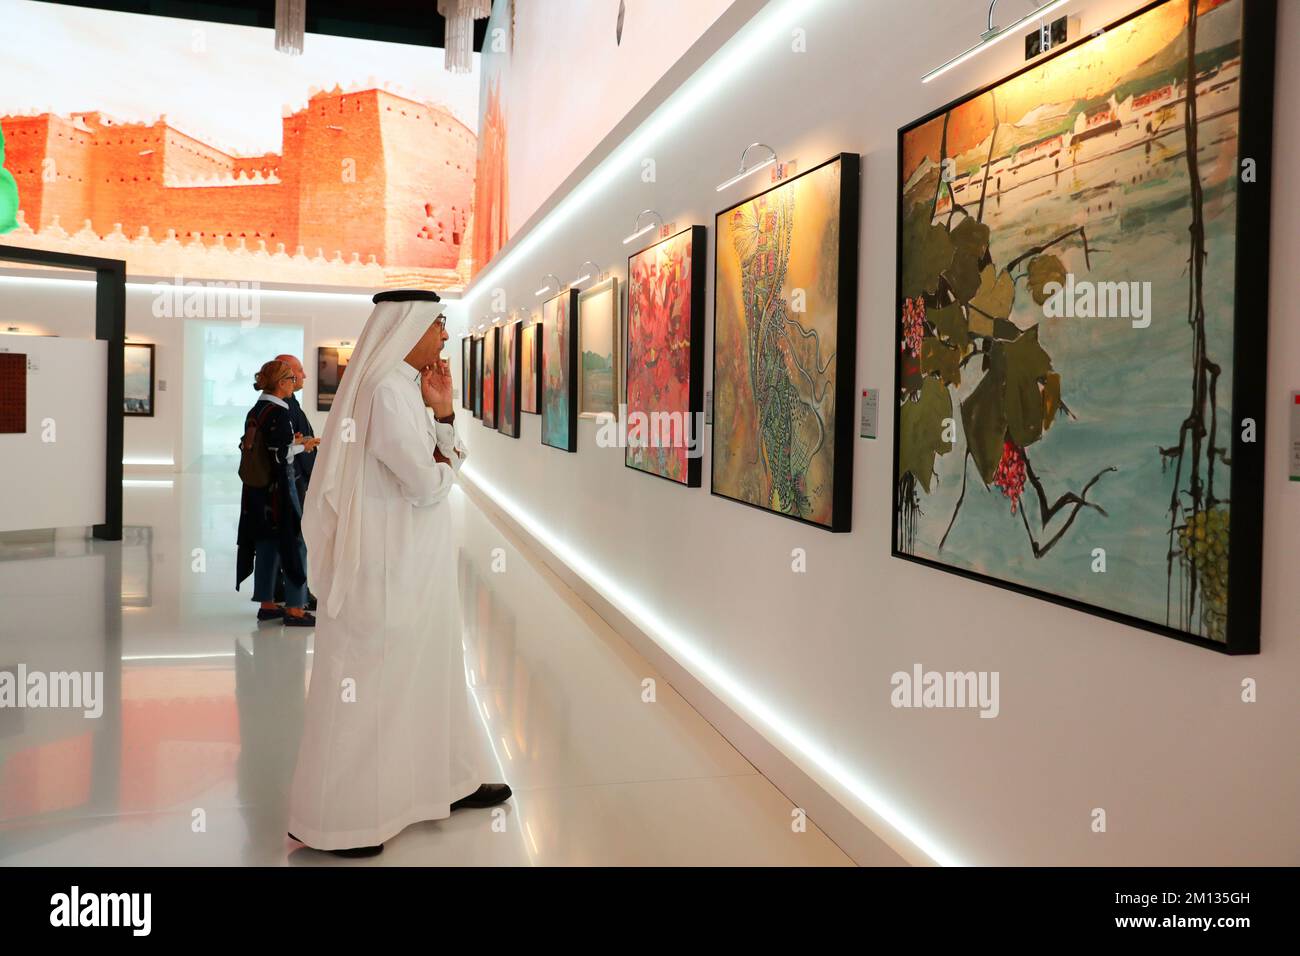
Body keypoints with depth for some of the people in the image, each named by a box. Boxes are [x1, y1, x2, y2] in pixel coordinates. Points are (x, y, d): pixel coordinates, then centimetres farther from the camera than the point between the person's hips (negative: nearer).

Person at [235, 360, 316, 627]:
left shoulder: (254, 411, 9)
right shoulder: (279, 412, -17)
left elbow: (247, 445, 13)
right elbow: (281, 454, -21)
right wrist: (300, 445, -2)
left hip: (257, 486, 9)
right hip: (278, 484, -8)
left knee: (266, 543, 14)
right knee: (295, 542, 0)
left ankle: (266, 604, 21)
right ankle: (294, 609, 2)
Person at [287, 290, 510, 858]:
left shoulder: (408, 386, 10)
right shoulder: (387, 391, -21)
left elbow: (450, 461, 13)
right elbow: (428, 485, -22)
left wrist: (442, 413, -2)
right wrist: (445, 466, 0)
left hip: (412, 564, 10)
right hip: (387, 565, -10)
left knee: (427, 670, 19)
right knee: (369, 684, 1)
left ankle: (444, 780, 35)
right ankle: (332, 820, 15)